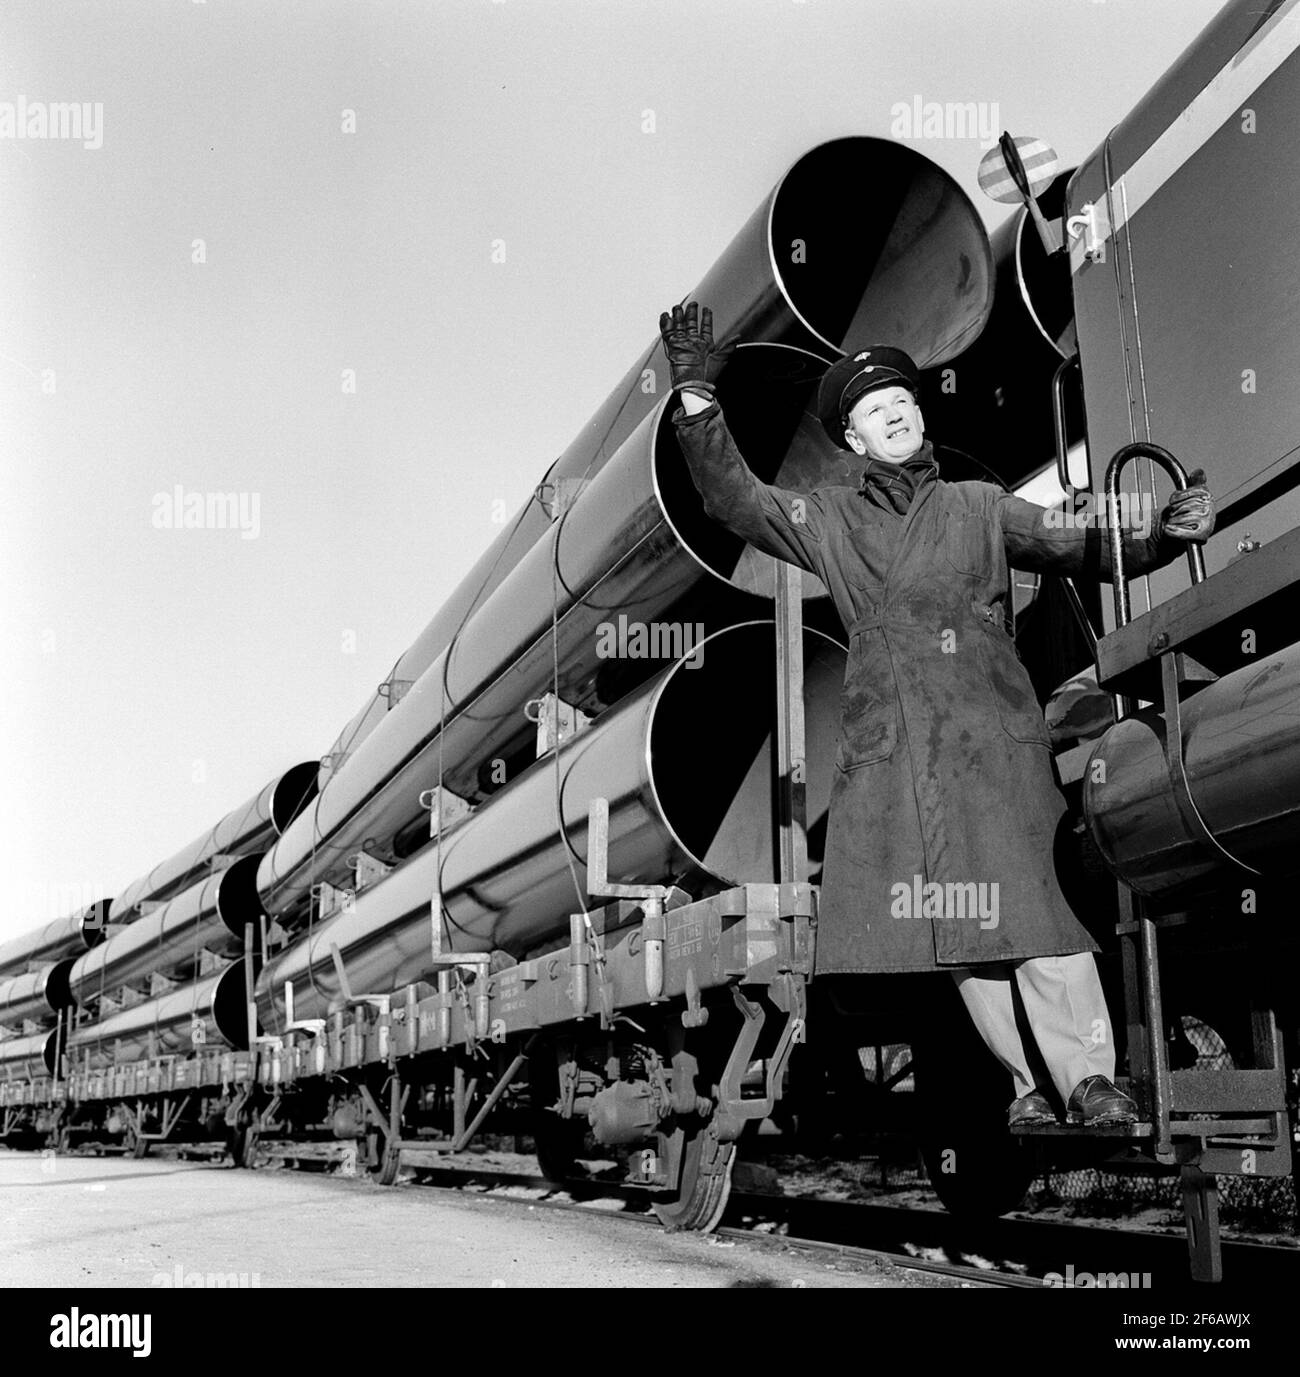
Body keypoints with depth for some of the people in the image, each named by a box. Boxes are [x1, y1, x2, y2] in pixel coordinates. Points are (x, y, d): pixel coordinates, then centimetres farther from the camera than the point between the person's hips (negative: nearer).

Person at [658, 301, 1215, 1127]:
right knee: (955, 921, 0)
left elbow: (1084, 549, 7)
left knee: (1025, 896, -12)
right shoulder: (831, 522, 16)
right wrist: (698, 399, -4)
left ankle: (1091, 1080, -5)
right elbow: (736, 499, 7)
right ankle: (1028, 1084, 9)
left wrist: (1163, 535, -12)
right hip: (887, 748, 2)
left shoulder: (979, 507, 14)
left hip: (993, 734, -1)